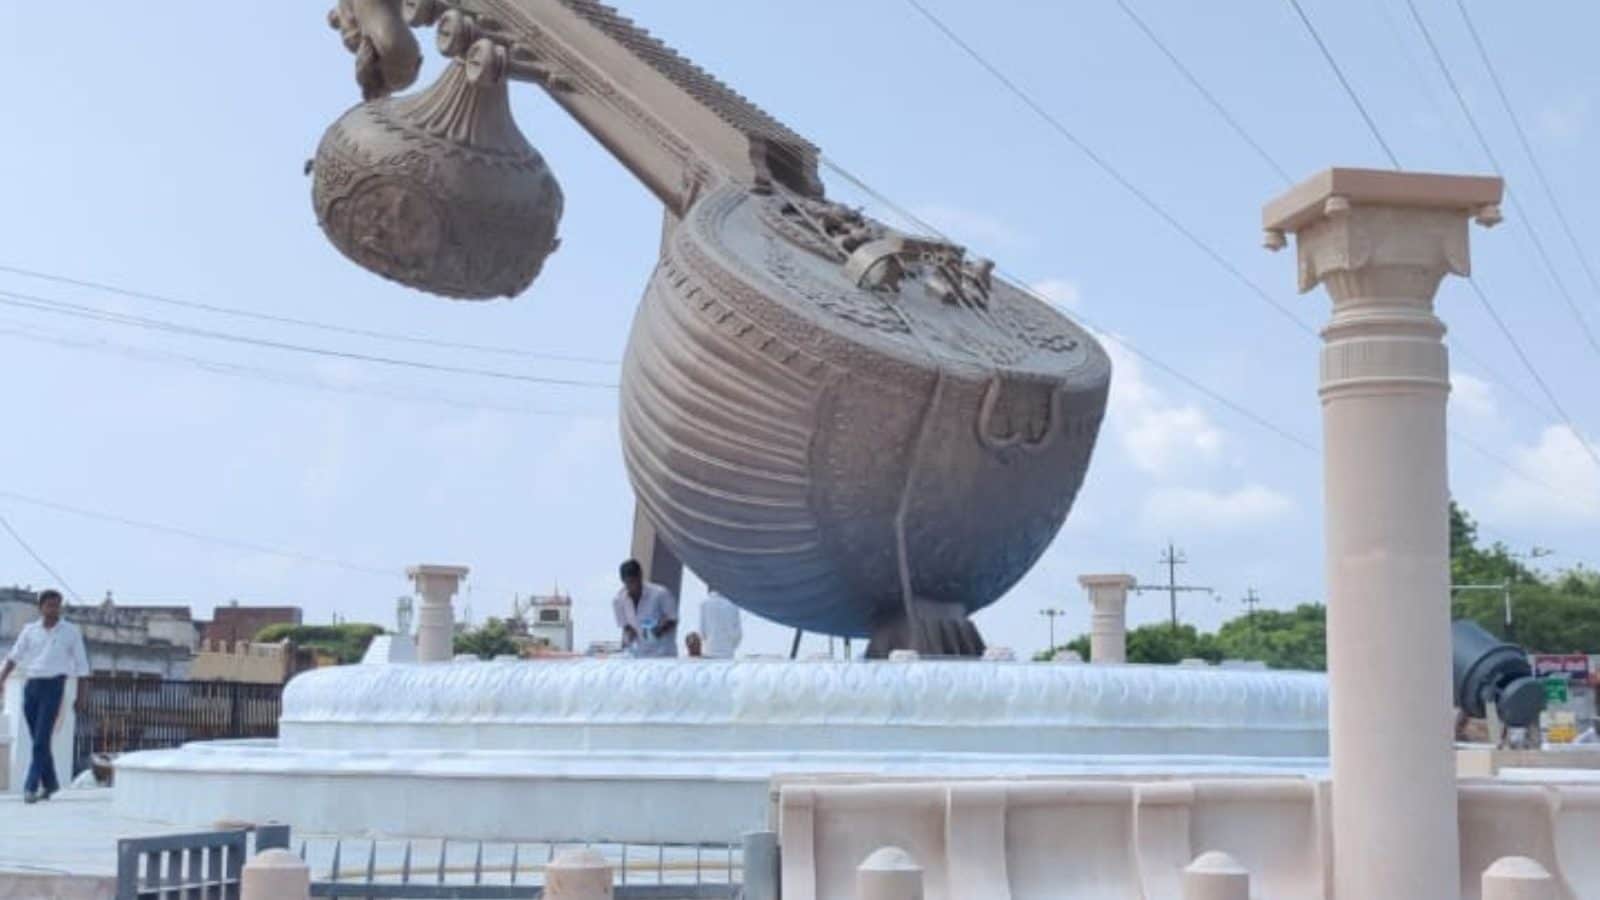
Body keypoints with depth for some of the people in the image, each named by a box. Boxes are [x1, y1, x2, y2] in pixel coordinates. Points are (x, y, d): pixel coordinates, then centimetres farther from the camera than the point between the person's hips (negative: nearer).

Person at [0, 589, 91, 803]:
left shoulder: (71, 631, 2)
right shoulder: (29, 630, 8)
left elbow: (81, 663, 5)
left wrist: (82, 694, 3)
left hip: (53, 685, -4)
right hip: (31, 686, 4)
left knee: (41, 739, -12)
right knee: (38, 739, 9)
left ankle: (31, 787, -14)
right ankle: (50, 783, 24)